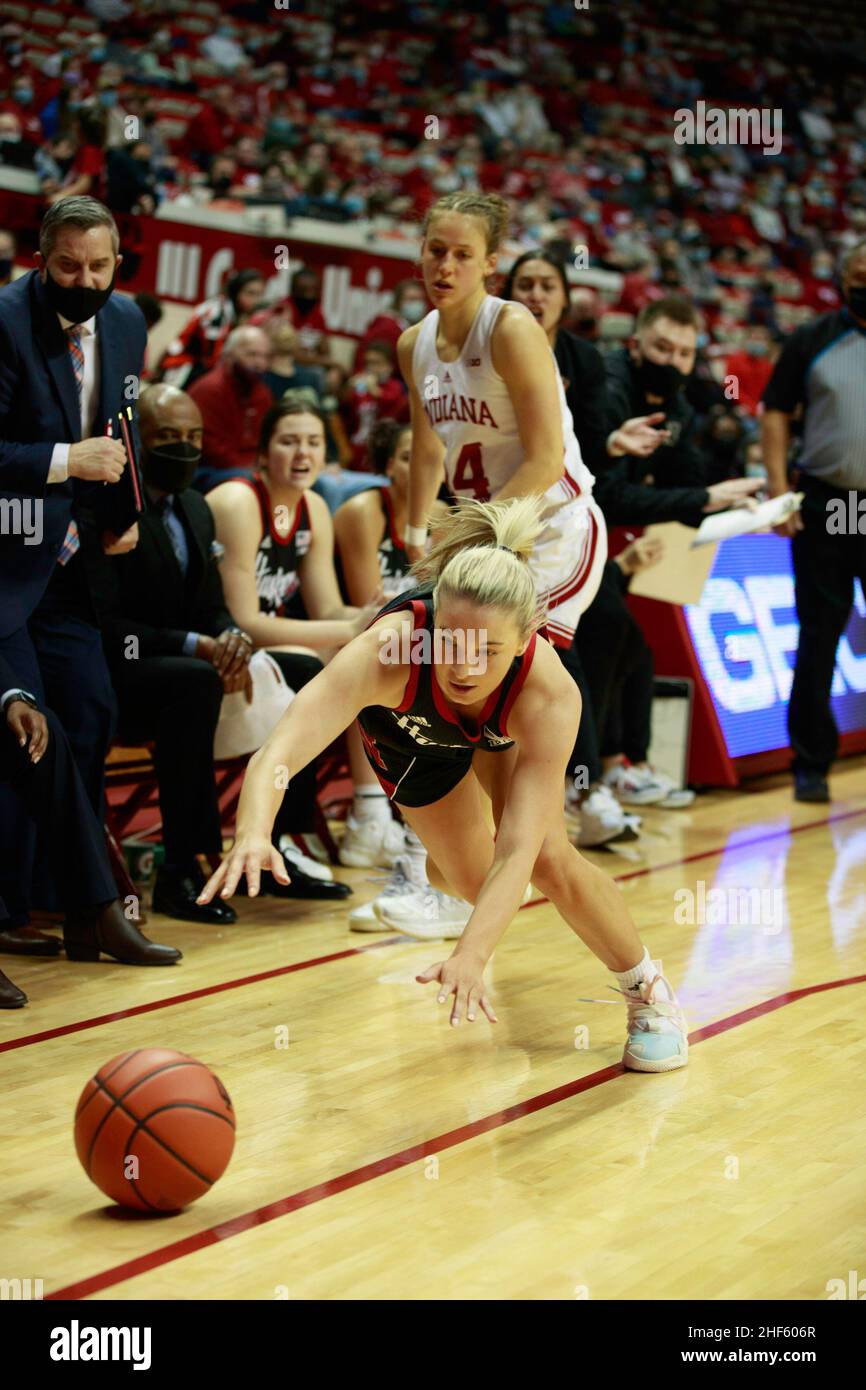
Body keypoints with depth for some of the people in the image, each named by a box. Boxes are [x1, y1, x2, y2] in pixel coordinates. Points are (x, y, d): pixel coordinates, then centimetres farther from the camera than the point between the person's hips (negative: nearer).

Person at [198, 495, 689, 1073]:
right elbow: (276, 754, -59)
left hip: (505, 727, 0)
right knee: (474, 880, 4)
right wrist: (254, 835, -79)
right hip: (407, 734, 0)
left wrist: (471, 956, -62)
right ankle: (437, 870, 46)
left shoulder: (551, 695, -44)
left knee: (552, 861, -17)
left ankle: (649, 991, 10)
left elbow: (520, 849, -47)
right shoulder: (387, 650, -48)